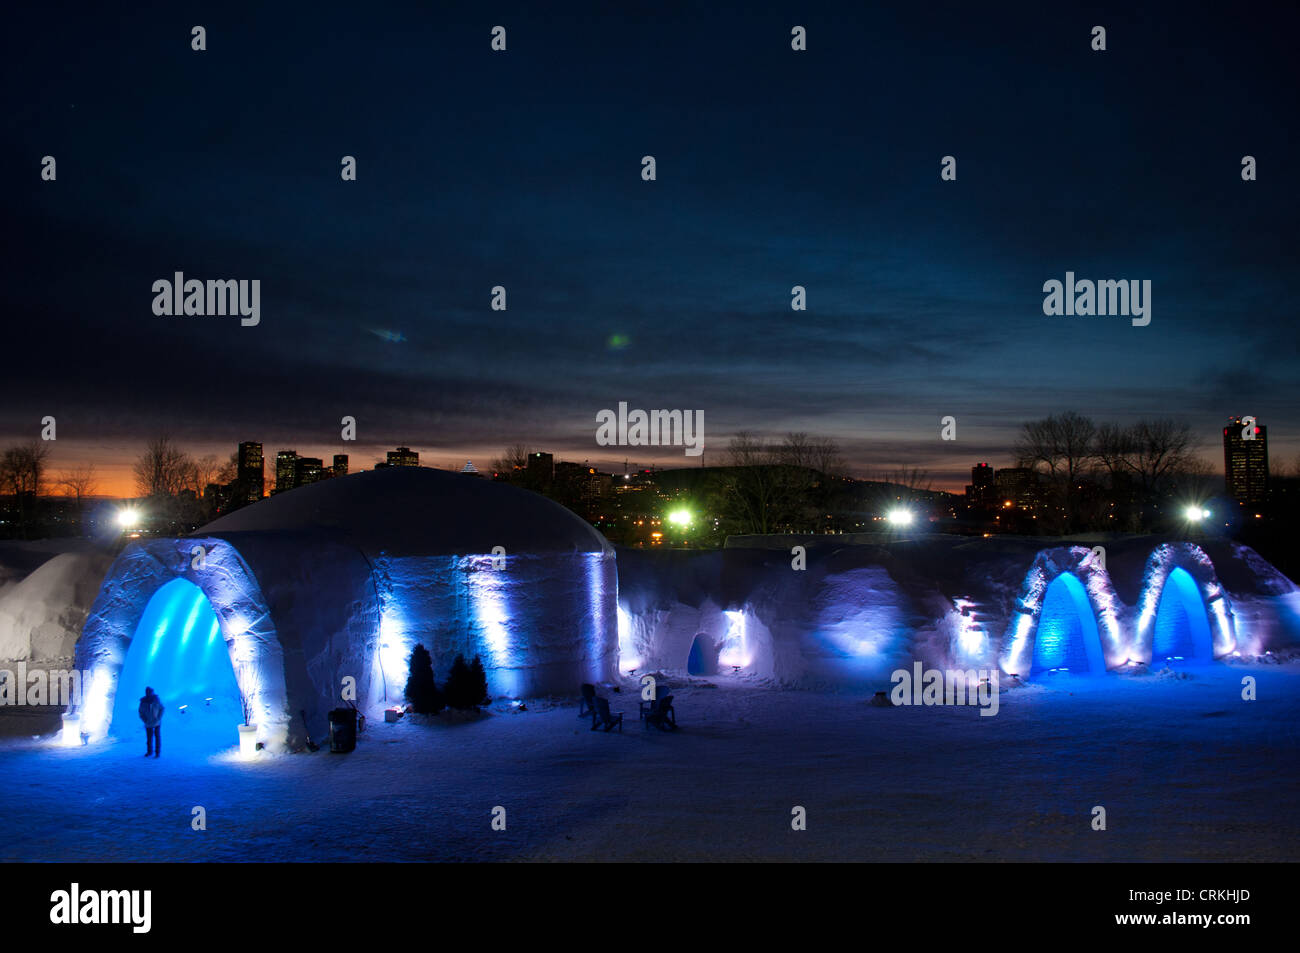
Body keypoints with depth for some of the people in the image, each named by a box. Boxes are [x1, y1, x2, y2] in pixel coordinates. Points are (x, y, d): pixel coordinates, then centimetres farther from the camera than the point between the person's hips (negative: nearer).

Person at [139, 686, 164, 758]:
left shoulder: (157, 699, -9)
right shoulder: (143, 701, -6)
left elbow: (162, 709, -2)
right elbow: (141, 712, 4)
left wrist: (158, 718, -10)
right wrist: (145, 720, -7)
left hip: (157, 723, -1)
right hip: (148, 723, 1)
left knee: (157, 737, 0)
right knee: (149, 737, 7)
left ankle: (158, 752, 6)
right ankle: (150, 751, 23)